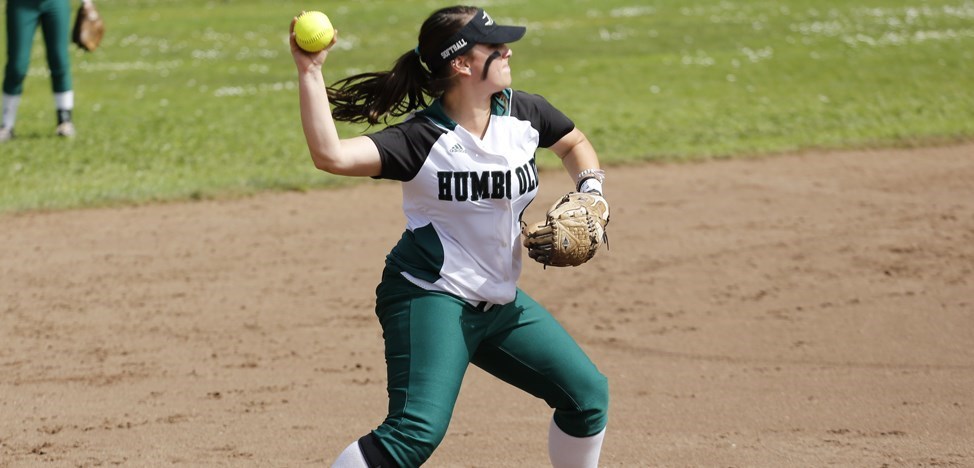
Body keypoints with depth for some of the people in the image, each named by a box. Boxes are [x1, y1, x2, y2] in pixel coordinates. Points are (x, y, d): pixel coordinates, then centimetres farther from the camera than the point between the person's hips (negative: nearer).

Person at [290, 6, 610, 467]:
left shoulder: (522, 111, -2)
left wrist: (590, 191, 0)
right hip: (429, 297, -7)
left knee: (587, 394, 12)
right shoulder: (421, 138, -20)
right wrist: (310, 73, -40)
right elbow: (330, 155, -35)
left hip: (500, 302, 8)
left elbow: (575, 144, 20)